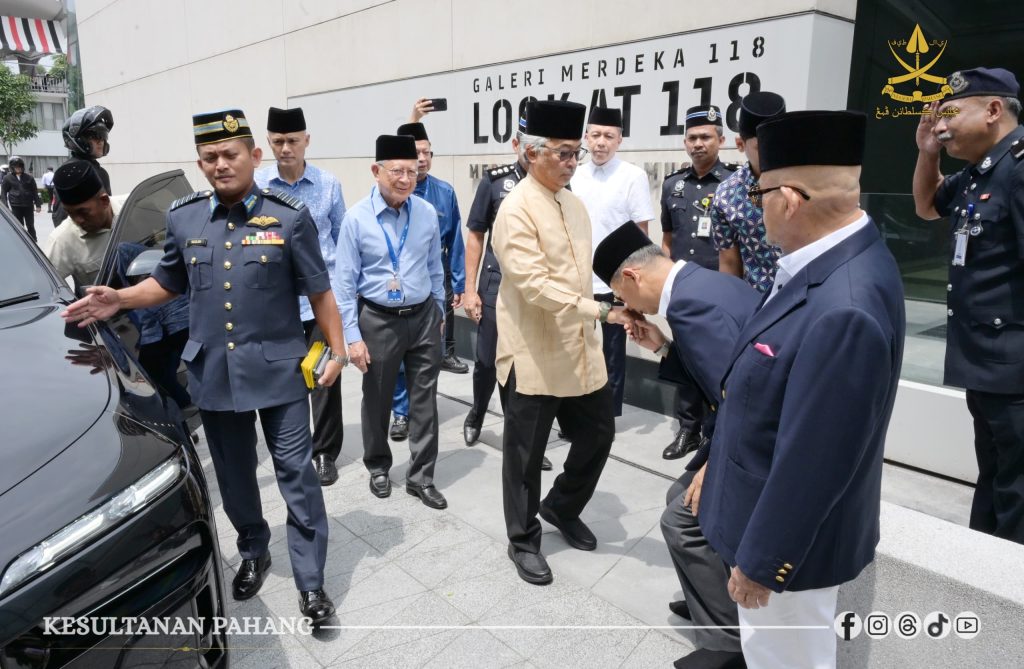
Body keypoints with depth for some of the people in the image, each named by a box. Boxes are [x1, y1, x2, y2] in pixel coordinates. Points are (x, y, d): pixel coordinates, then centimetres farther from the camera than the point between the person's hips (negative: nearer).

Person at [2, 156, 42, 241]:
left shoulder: (29, 177, 5)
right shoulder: (7, 178, 2)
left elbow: (35, 192, 7)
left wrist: (38, 205, 2)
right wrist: (5, 206, -4)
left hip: (28, 205, 1)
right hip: (16, 206, -1)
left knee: (31, 226, 7)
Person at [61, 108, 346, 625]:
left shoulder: (290, 217, -6)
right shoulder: (182, 218, 5)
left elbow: (319, 291, -3)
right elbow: (168, 282, 17)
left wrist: (337, 351, -4)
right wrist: (121, 299, 0)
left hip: (277, 370, -3)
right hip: (212, 372, 4)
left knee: (296, 474, 2)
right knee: (233, 476, 18)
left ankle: (310, 582, 16)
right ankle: (253, 554, 42)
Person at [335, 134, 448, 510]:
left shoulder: (427, 213, -4)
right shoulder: (357, 218, -12)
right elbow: (345, 281, -9)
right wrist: (353, 336, -11)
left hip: (424, 316, 2)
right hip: (379, 319, -2)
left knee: (424, 400, 8)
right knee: (377, 400, 14)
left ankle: (420, 477, 24)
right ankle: (378, 467, 37)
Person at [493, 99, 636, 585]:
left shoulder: (575, 204, 11)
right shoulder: (516, 210, -15)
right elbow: (537, 285, -25)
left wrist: (591, 327, 16)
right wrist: (602, 311, -29)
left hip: (580, 349, 8)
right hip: (534, 356, -7)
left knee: (598, 433, 15)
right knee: (525, 453, 8)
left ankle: (561, 508, 40)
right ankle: (524, 541, 29)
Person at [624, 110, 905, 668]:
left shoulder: (845, 310, -36)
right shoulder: (830, 262, -4)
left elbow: (809, 463, -30)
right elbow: (761, 359, 9)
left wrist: (758, 561, -17)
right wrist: (672, 340, 18)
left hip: (789, 538, -8)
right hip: (775, 516, 9)